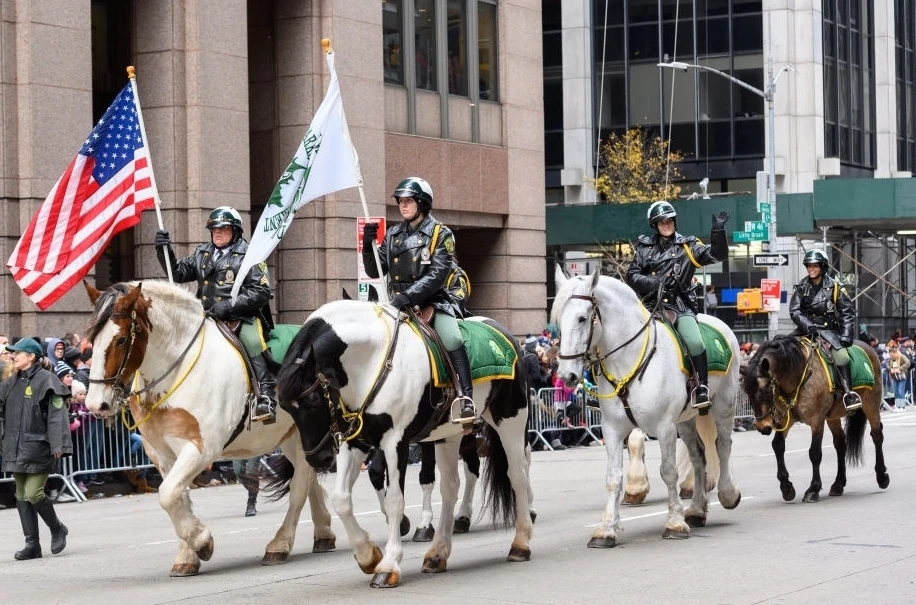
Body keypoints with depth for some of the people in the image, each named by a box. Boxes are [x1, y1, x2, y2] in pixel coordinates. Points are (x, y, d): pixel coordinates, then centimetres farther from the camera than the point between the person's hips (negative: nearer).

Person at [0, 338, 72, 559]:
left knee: (33, 493, -11)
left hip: (38, 448, -7)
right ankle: (32, 544, 12)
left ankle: (57, 529, 14)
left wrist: (58, 445, -20)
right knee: (22, 496, 7)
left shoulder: (46, 380, -10)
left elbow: (57, 414, -14)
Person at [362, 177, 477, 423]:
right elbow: (375, 271, 14)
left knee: (452, 339, -29)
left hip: (433, 301, -5)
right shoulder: (393, 235, 13)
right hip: (399, 304, 5)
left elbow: (438, 274, -13)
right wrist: (368, 245, -4)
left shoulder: (440, 234, 0)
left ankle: (466, 400, -30)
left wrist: (408, 296, -24)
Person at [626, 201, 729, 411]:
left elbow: (716, 254, 1)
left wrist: (718, 230, -15)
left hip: (679, 306, -2)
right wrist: (653, 283, -10)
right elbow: (632, 275, 8)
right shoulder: (645, 247, 14)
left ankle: (702, 388, -13)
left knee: (695, 343, -25)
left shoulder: (687, 246, 10)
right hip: (650, 305, 2)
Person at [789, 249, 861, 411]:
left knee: (842, 356, -29)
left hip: (829, 329, -3)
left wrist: (846, 336, -12)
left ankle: (849, 395, -29)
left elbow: (848, 313, -1)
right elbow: (794, 311, -2)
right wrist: (809, 325, -19)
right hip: (806, 328, 3)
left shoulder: (834, 287, -1)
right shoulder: (801, 287, 5)